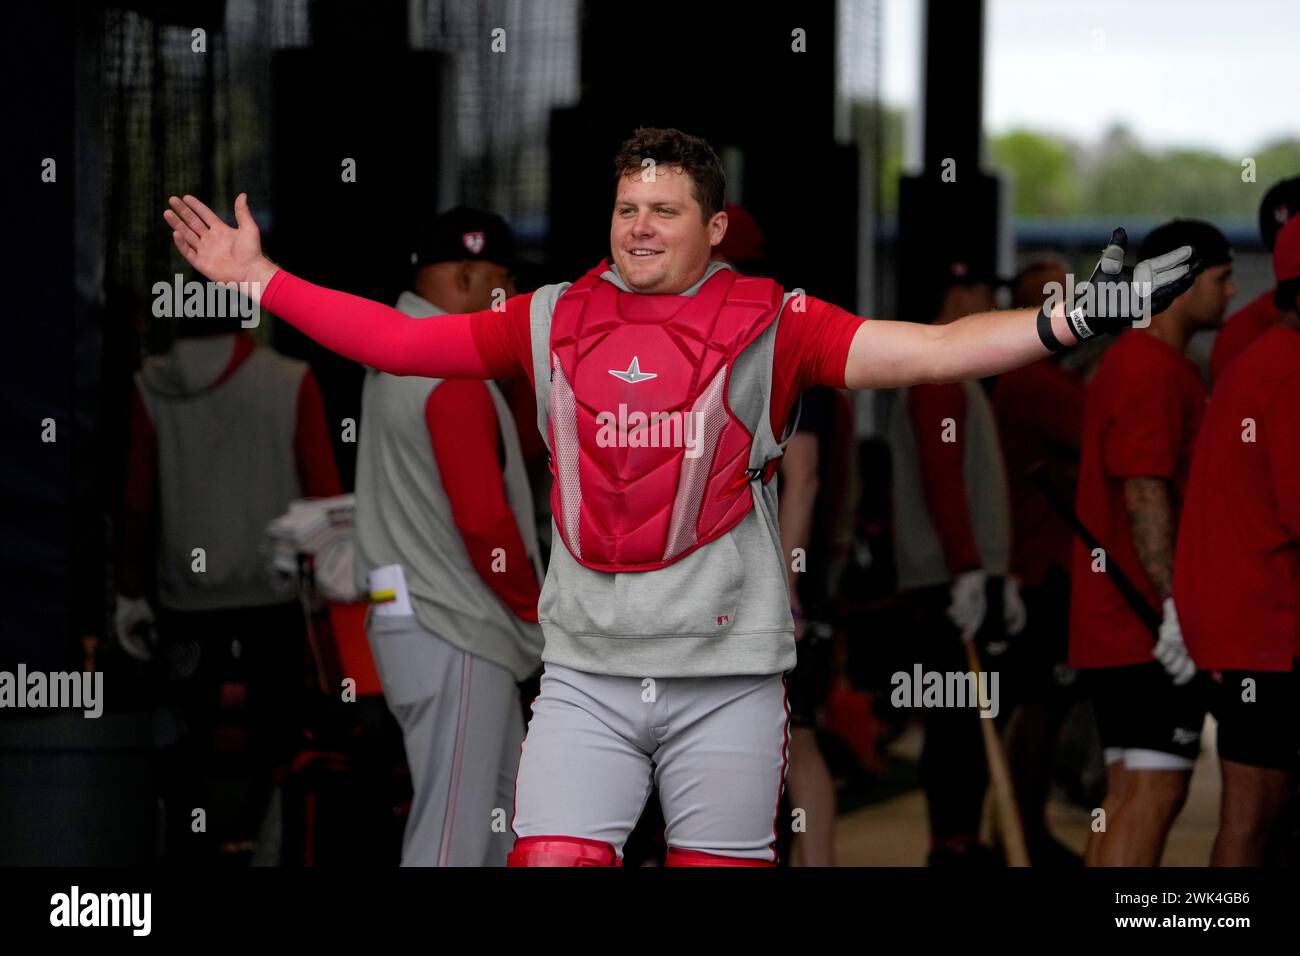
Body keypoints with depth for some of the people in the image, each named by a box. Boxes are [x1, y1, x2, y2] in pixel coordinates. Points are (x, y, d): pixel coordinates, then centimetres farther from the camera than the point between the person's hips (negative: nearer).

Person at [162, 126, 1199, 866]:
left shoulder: (770, 324, 0)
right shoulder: (552, 320, 8)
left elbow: (929, 351, -7)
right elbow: (400, 340, 16)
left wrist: (1069, 321, -19)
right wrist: (260, 278, 15)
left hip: (725, 675, -2)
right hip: (587, 670, 2)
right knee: (550, 863, -7)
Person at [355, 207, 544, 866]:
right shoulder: (454, 377, -16)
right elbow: (484, 519, -22)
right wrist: (532, 603, -5)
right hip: (452, 632, -10)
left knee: (502, 807, 16)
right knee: (451, 835, -9)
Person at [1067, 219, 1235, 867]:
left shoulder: (1129, 361, 20)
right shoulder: (1153, 368, -13)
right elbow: (1145, 493, -21)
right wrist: (1175, 607, -24)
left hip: (1115, 625, 11)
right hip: (1150, 624, -11)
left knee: (1128, 795, 11)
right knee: (1153, 792, -12)